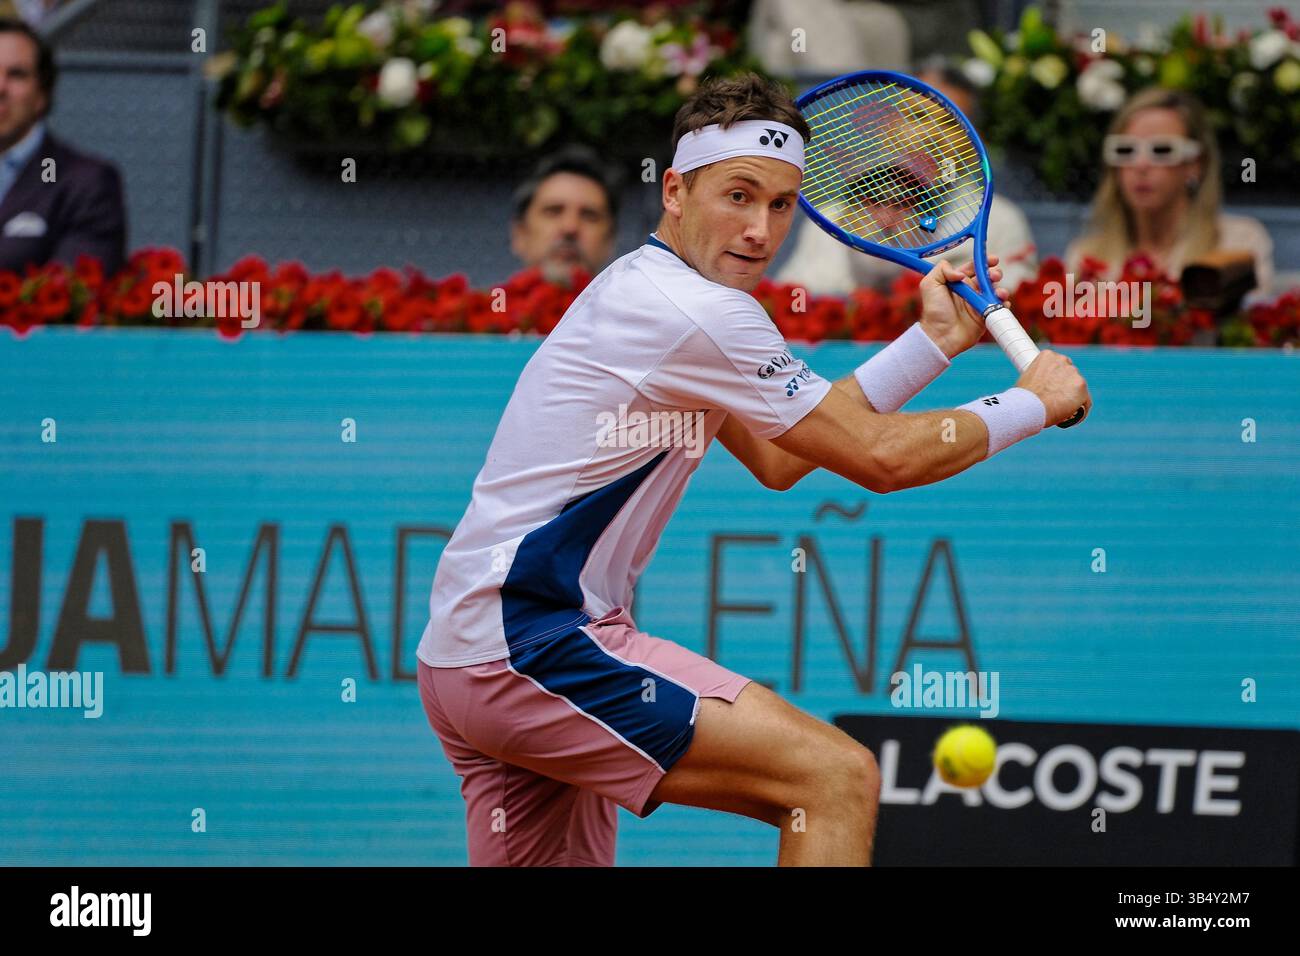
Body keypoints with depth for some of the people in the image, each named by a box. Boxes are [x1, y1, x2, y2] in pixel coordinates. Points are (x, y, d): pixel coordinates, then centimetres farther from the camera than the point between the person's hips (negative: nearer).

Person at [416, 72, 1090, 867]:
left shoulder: (640, 291, 18)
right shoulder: (700, 314, -13)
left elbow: (777, 459, 23)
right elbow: (881, 457, -9)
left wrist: (935, 341, 21)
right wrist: (1032, 404, 5)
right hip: (532, 646, -11)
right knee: (838, 777, -17)